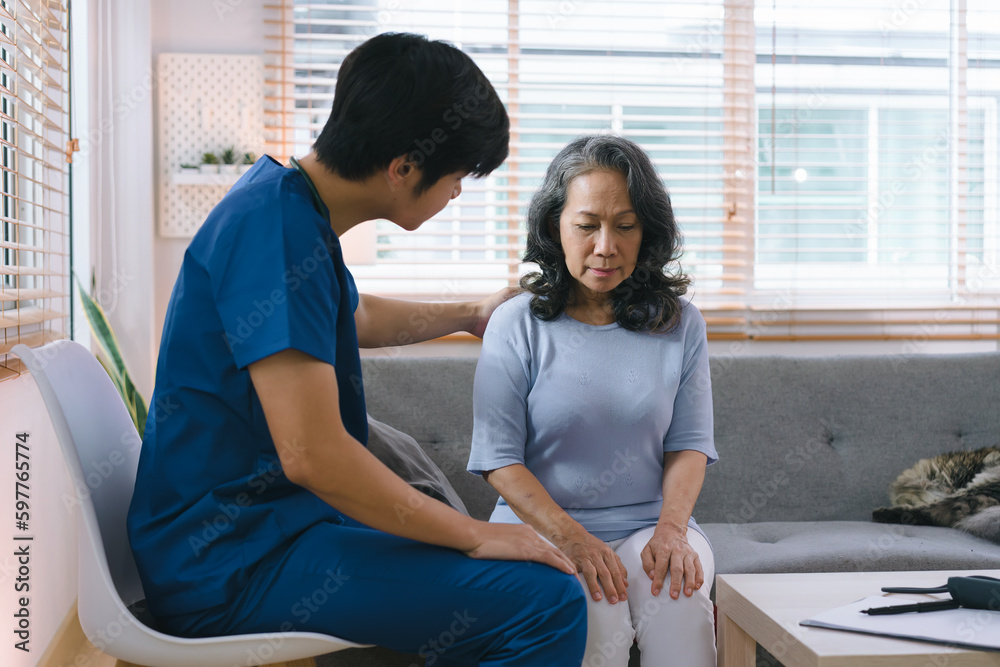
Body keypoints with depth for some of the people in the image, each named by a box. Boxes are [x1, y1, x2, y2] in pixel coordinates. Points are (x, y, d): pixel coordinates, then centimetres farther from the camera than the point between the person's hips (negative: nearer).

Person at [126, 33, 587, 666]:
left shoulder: (289, 203, 10)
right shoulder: (276, 230, -22)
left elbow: (353, 317, 32)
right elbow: (313, 454, -28)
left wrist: (470, 314, 42)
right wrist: (476, 534, -18)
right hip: (231, 562, -10)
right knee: (547, 602, -20)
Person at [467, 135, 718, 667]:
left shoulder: (680, 325, 7)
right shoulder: (517, 324, -1)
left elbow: (689, 444, 5)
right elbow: (499, 459, -6)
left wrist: (671, 528, -14)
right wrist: (572, 538, -19)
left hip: (649, 523, 2)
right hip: (540, 527, -2)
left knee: (680, 595, -30)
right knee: (599, 619, -32)